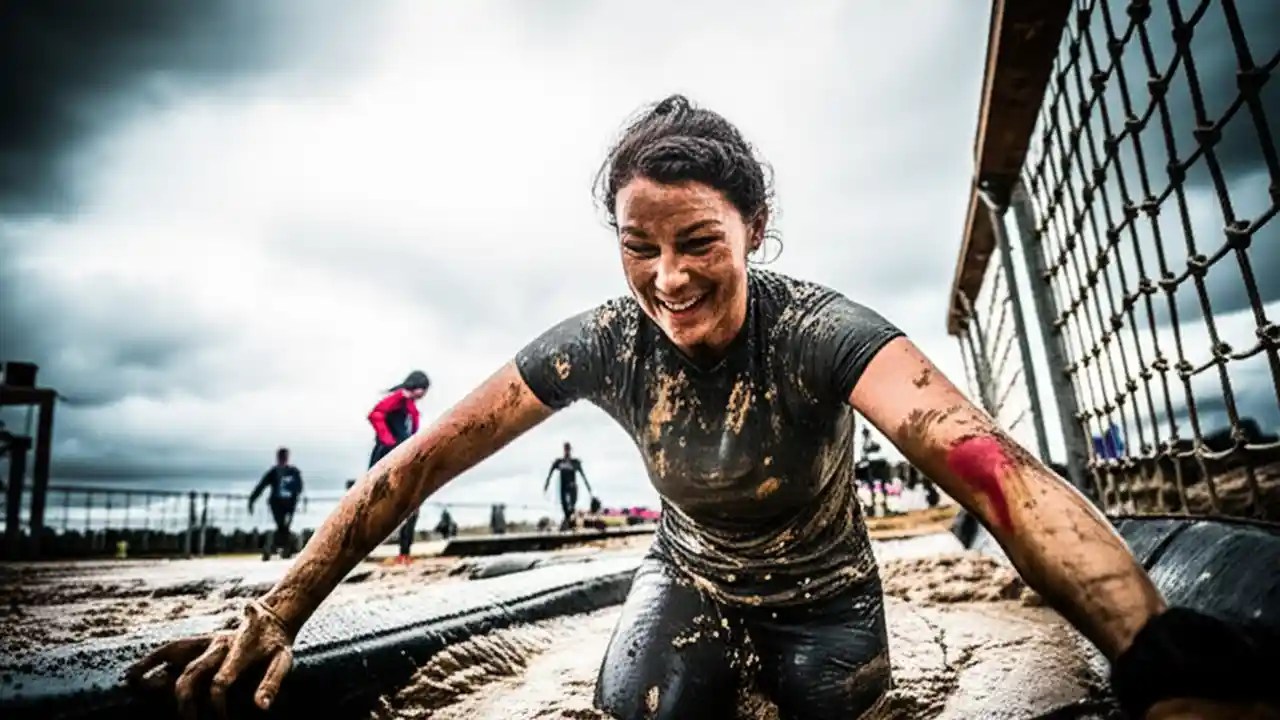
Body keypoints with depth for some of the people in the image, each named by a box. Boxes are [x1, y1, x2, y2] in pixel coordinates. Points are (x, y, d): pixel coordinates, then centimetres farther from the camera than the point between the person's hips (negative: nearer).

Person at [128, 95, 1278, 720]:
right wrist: (279, 612, -24)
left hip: (822, 593, -1)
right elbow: (425, 458, -20)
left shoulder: (818, 329, -29)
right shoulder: (605, 341, -20)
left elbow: (980, 457, -44)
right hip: (690, 579, 2)